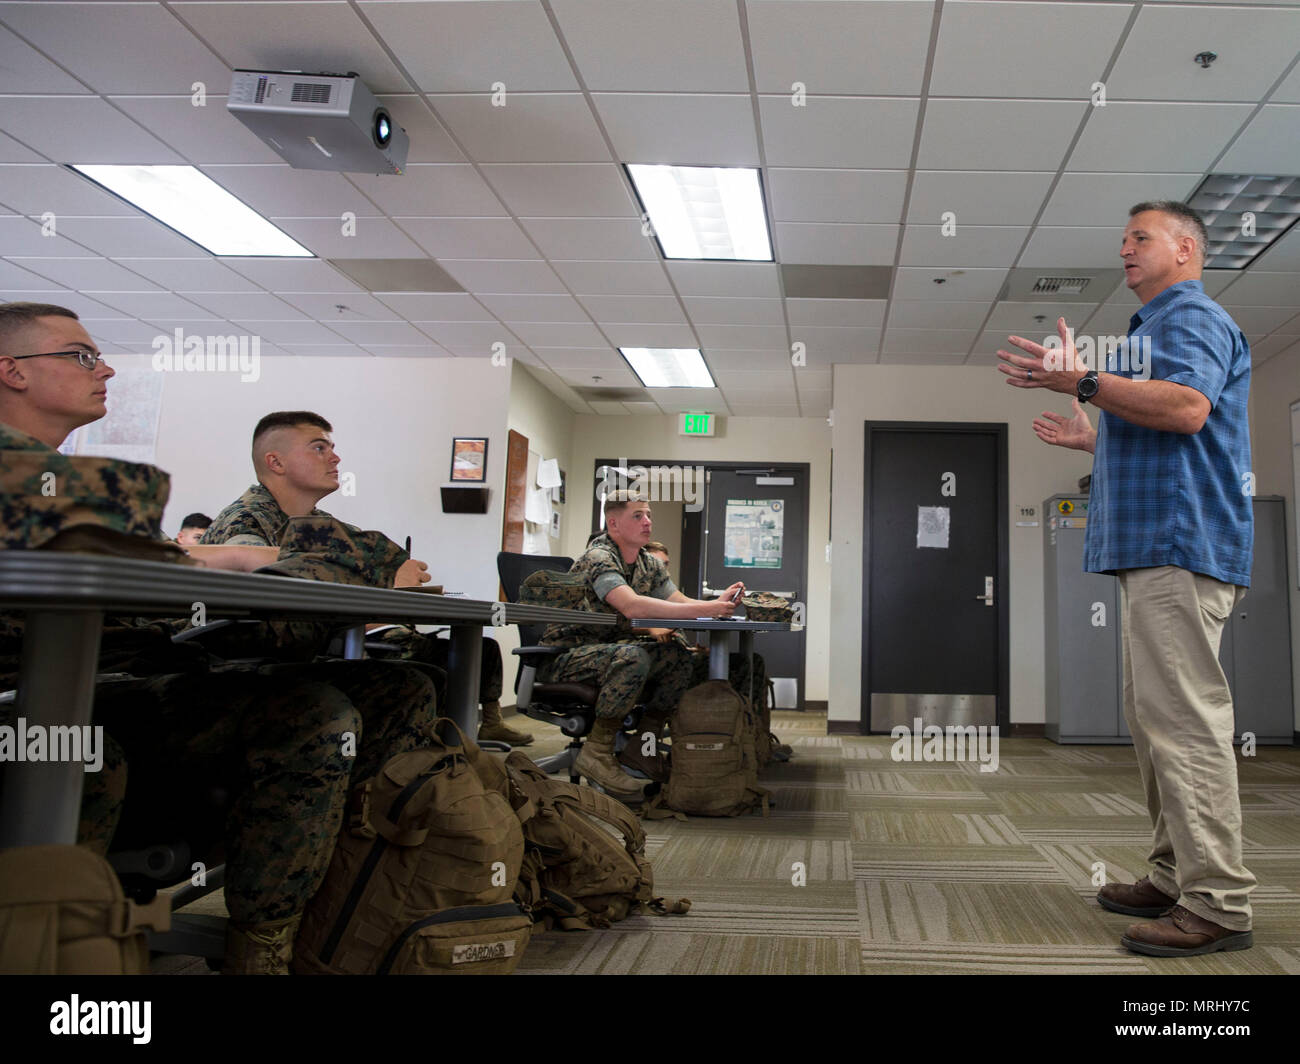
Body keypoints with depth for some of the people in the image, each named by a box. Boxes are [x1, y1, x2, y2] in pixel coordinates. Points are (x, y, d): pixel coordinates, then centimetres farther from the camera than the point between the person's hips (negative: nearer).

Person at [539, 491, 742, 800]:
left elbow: (680, 602, 3)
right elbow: (631, 606, -35)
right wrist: (703, 610, -37)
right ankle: (596, 752, -22)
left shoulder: (650, 564, 8)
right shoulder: (597, 558, -20)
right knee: (632, 656, -35)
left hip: (607, 652, 8)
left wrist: (717, 604, -19)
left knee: (679, 656, -10)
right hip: (563, 657, -8)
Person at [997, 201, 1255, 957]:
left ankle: (1217, 904, -7)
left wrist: (1081, 380, -23)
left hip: (1180, 546, -11)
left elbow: (1186, 408, -25)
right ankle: (1177, 878, 20)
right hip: (1153, 549, 11)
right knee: (1156, 718, 12)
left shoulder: (1193, 317, -4)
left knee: (1184, 720, -12)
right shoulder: (1160, 326, 27)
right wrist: (1092, 440, 32)